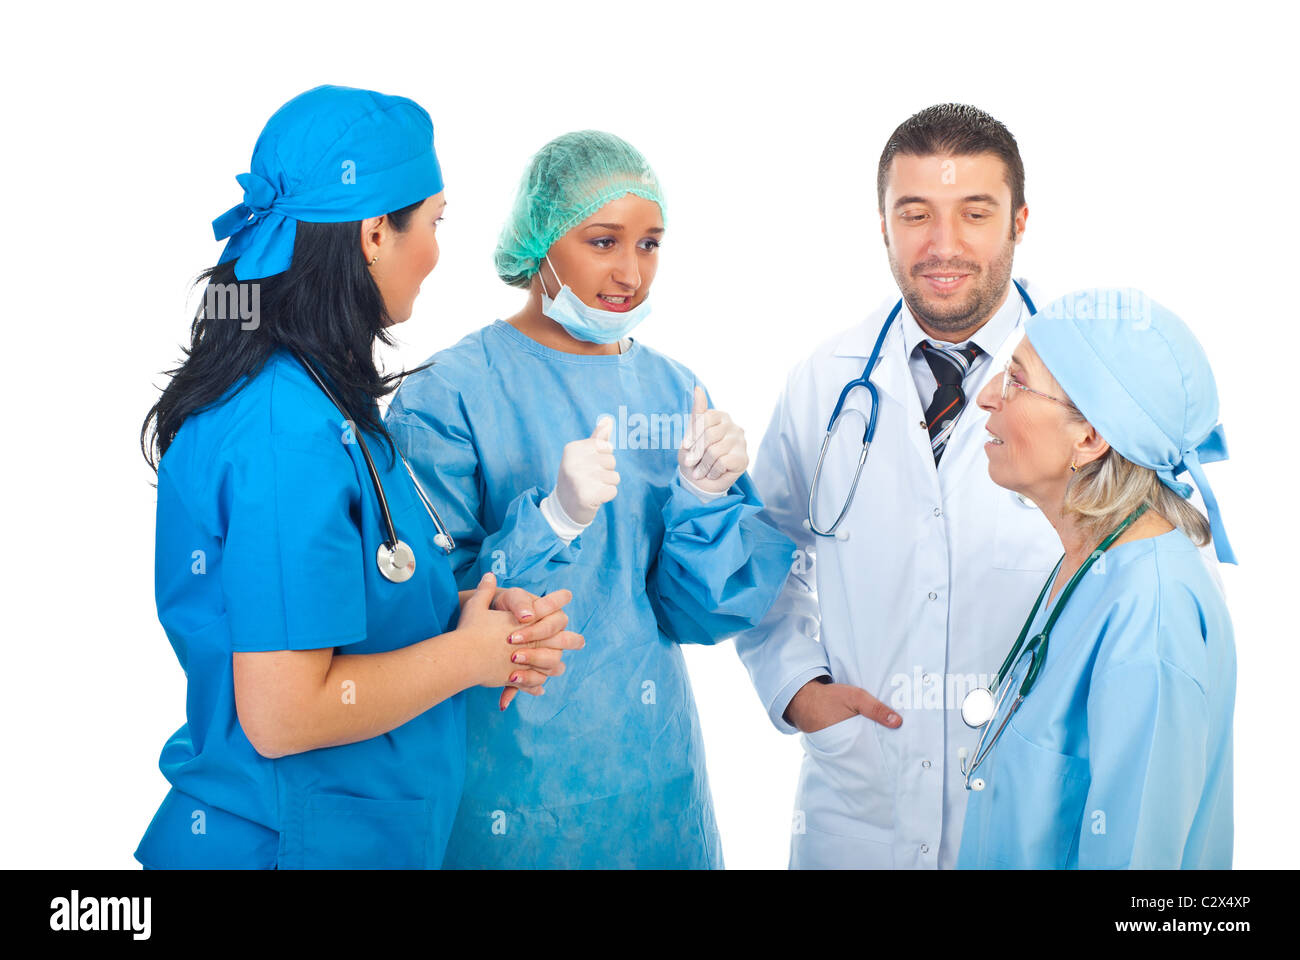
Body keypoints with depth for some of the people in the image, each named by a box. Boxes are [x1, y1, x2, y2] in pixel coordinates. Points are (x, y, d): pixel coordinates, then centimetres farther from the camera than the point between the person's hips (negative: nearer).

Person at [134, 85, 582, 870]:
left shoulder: (314, 400, 5)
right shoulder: (292, 435, -25)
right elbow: (282, 714, -26)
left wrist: (467, 613, -2)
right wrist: (468, 654, -15)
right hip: (295, 840, -9)